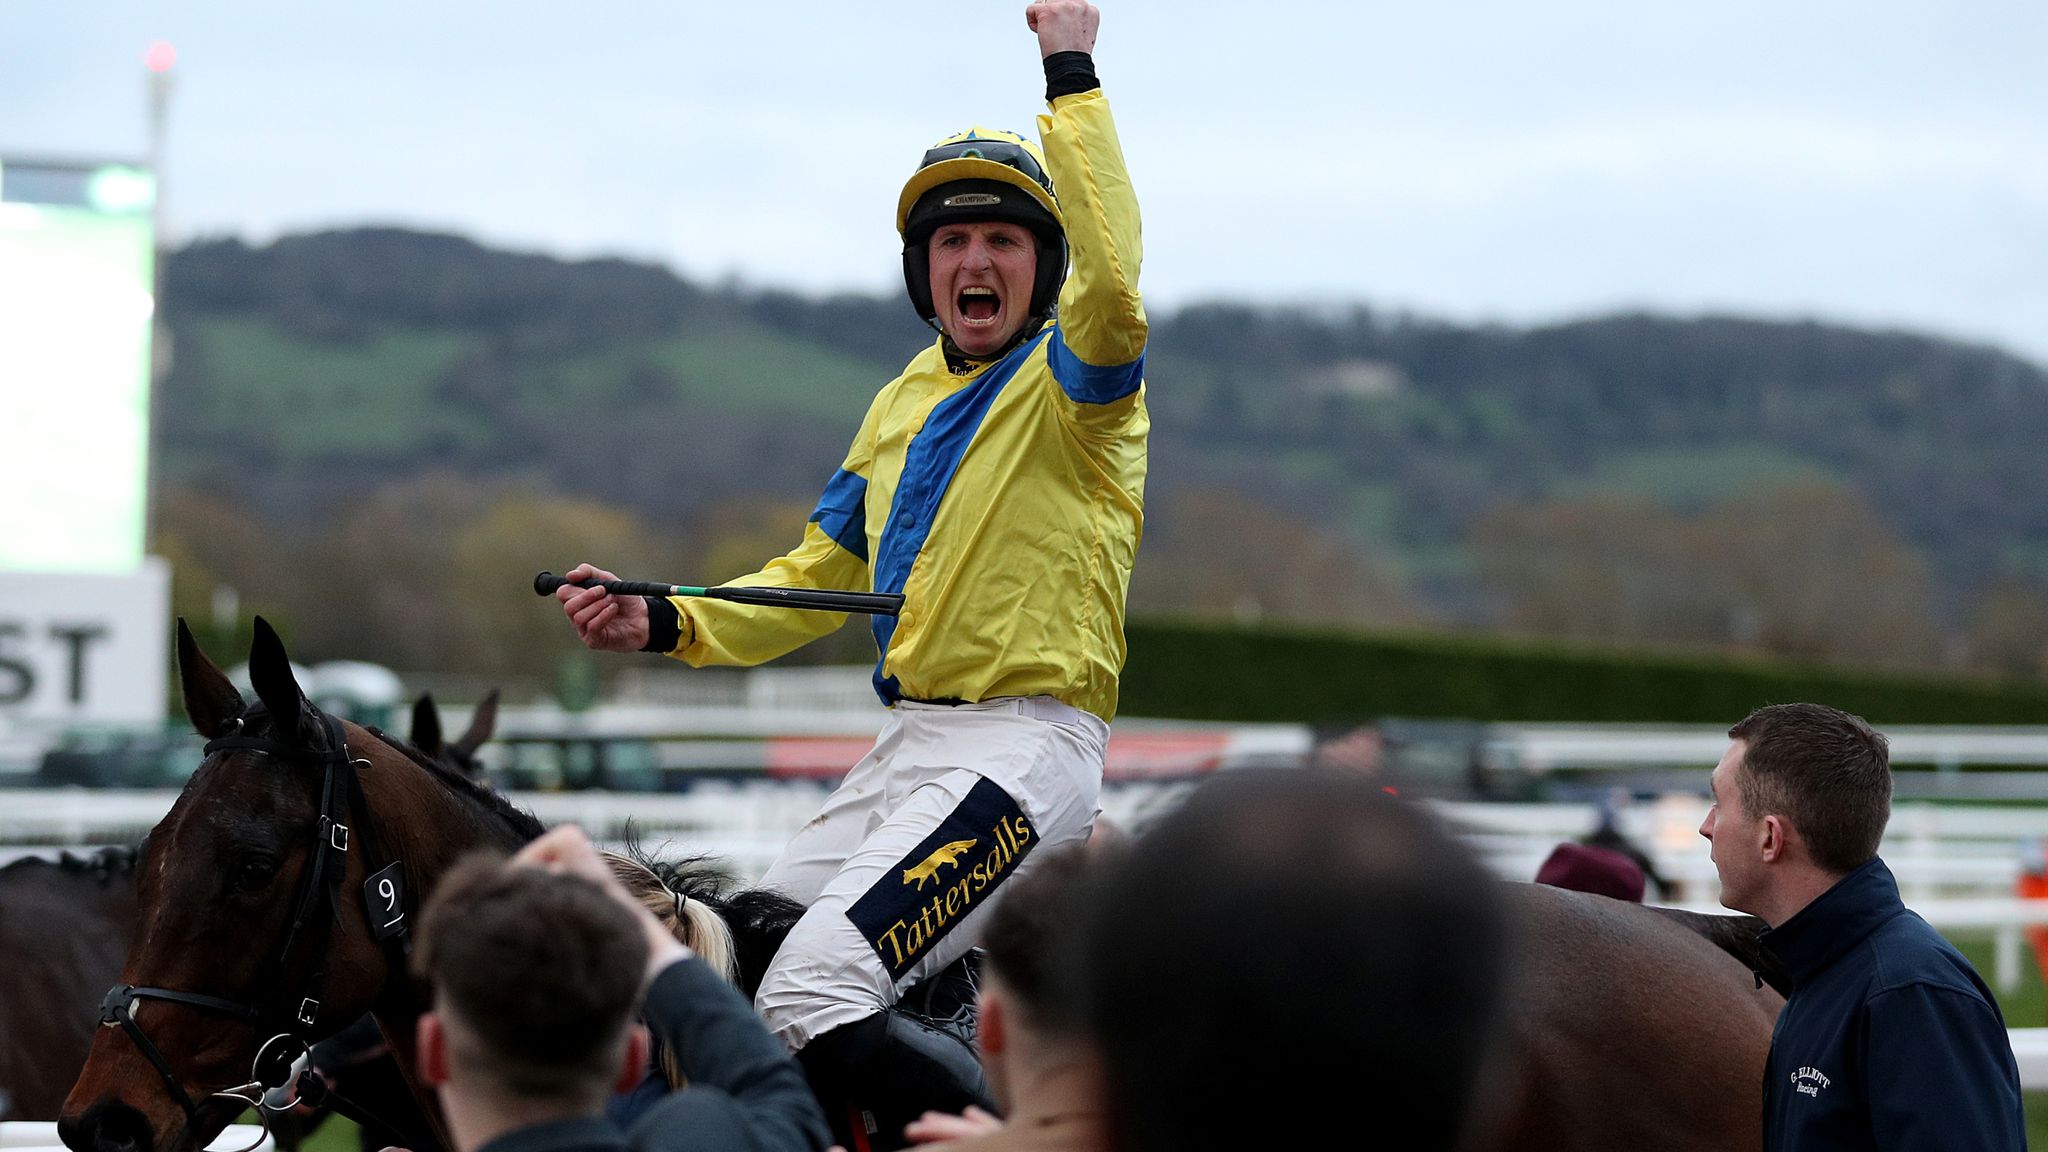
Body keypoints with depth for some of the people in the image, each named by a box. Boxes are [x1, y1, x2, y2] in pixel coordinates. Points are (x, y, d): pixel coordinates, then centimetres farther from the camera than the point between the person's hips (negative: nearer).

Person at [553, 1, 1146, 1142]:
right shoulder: (903, 403, 19)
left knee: (813, 999, -24)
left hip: (1027, 747, -9)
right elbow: (823, 573, 26)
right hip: (911, 745, 9)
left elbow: (1112, 289, -29)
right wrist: (665, 623, 11)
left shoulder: (1071, 383, -5)